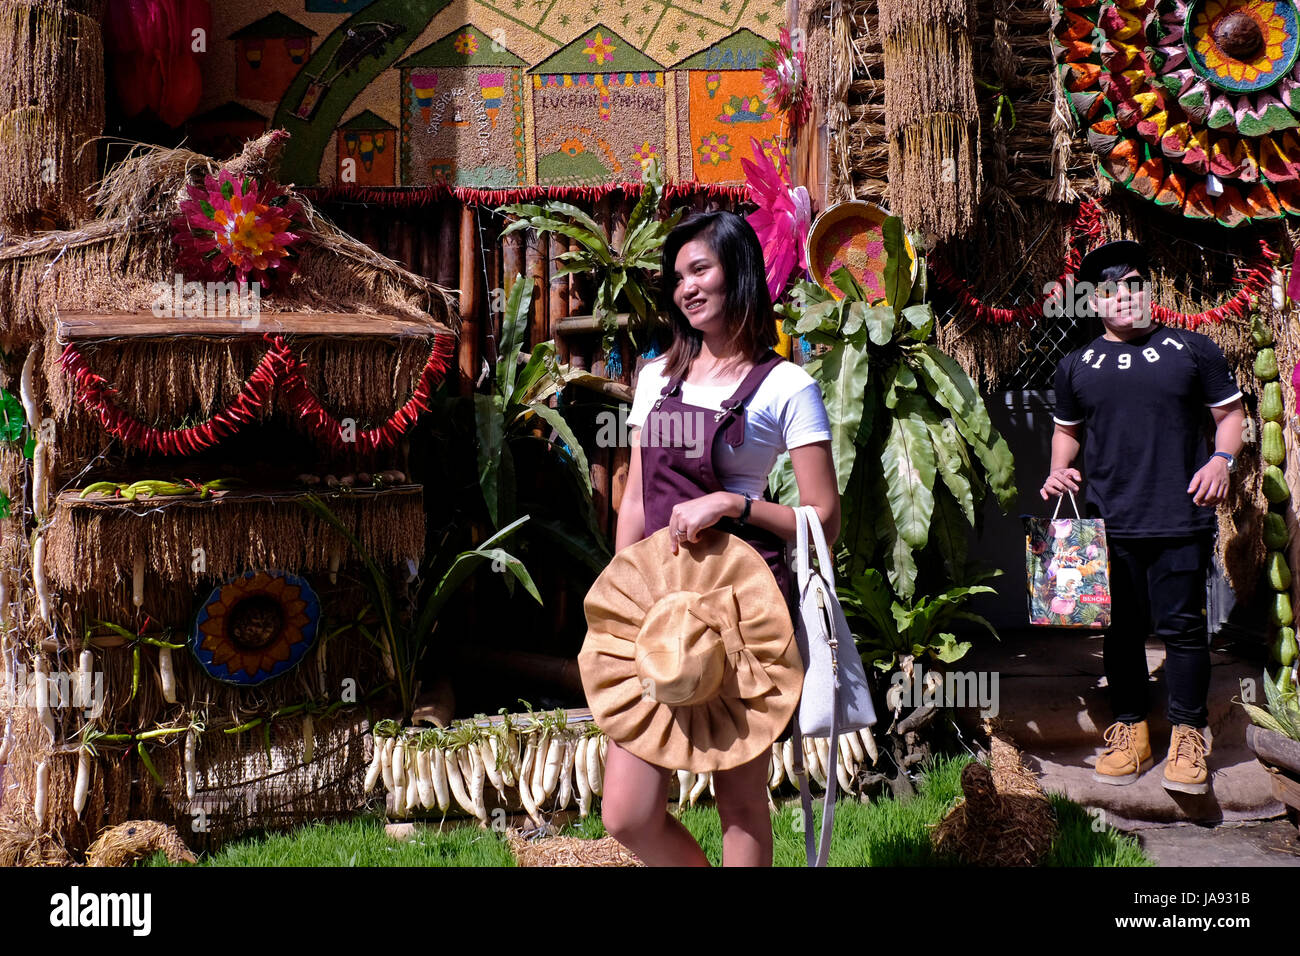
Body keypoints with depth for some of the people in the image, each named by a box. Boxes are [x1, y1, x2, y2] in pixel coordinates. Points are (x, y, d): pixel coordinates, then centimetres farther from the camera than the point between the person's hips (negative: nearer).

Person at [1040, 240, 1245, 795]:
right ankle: (1130, 729, 21)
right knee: (1120, 628, 8)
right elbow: (1067, 428, 24)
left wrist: (1222, 458, -8)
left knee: (1181, 625, -1)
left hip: (1182, 519, -2)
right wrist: (1059, 470, 5)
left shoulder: (1190, 349, 6)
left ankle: (1188, 734, 12)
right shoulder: (1077, 365, 12)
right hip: (1109, 521, 2)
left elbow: (1231, 413, 10)